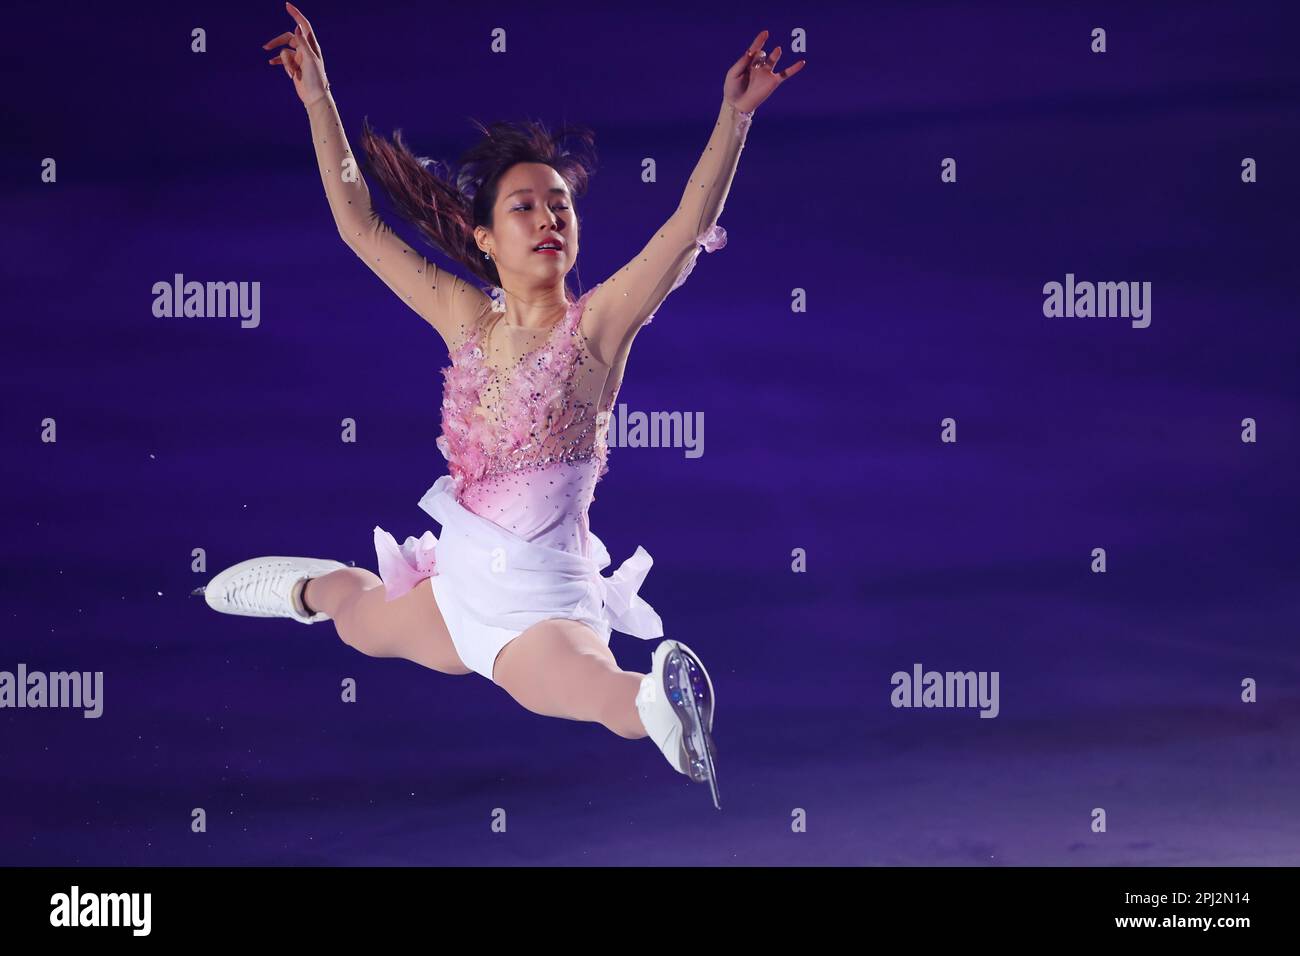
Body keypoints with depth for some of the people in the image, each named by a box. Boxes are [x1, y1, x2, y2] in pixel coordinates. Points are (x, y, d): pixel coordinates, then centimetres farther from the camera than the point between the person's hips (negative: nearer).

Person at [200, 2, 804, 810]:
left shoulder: (598, 324, -12)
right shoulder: (466, 317, 0)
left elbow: (691, 224, -25)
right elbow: (359, 226, 4)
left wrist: (734, 113, -36)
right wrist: (318, 97, 3)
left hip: (543, 605, -7)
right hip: (456, 584, 7)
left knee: (595, 689, -40)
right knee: (355, 617, 36)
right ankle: (319, 584, 68)